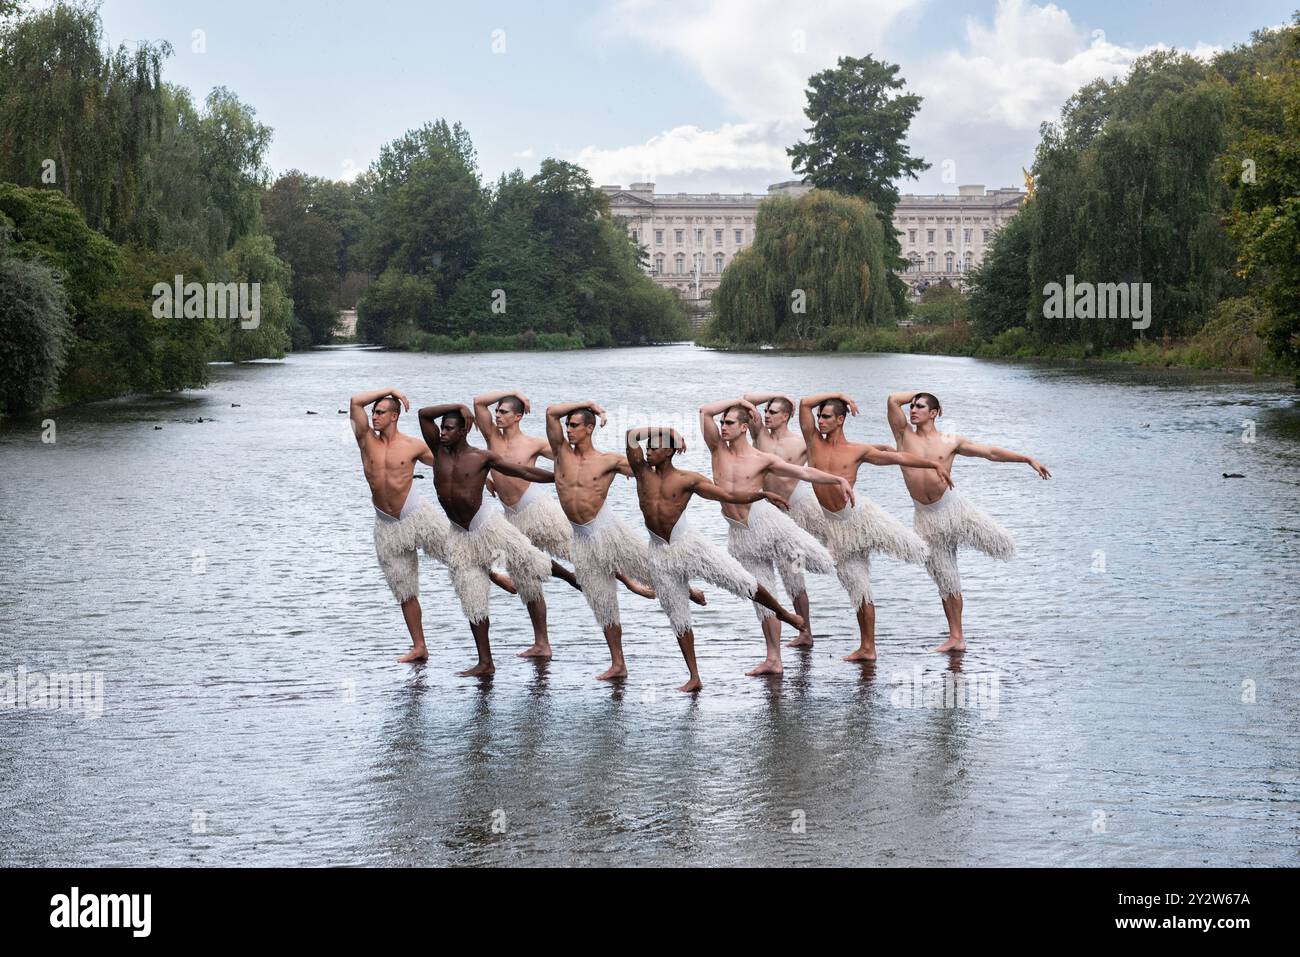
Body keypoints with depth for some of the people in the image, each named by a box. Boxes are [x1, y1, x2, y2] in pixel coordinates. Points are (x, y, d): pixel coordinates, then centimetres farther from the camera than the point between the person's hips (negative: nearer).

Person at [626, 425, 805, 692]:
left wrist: (763, 494, -9)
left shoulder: (689, 480, -1)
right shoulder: (642, 472, 6)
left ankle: (783, 613, 18)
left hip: (687, 543, -2)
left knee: (742, 582, -6)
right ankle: (694, 677, 12)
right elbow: (631, 435, -5)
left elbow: (731, 497, -1)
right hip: (660, 554, 3)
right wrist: (664, 431, -4)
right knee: (679, 619, 7)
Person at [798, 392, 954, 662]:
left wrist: (935, 464, -4)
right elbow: (804, 403, -1)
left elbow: (899, 457, 1)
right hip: (834, 524, 2)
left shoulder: (858, 451, 0)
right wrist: (837, 395, 6)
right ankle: (867, 648, 11)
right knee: (858, 589, 7)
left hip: (859, 514, -2)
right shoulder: (814, 442, 5)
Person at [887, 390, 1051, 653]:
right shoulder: (904, 435, 5)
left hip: (953, 507, -1)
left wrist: (1027, 459, 4)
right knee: (946, 582, 8)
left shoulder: (951, 441, 3)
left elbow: (990, 452, 6)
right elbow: (893, 400, -5)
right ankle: (956, 638, 16)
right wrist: (918, 394, 9)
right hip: (926, 517, 1)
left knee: (1003, 545, -17)